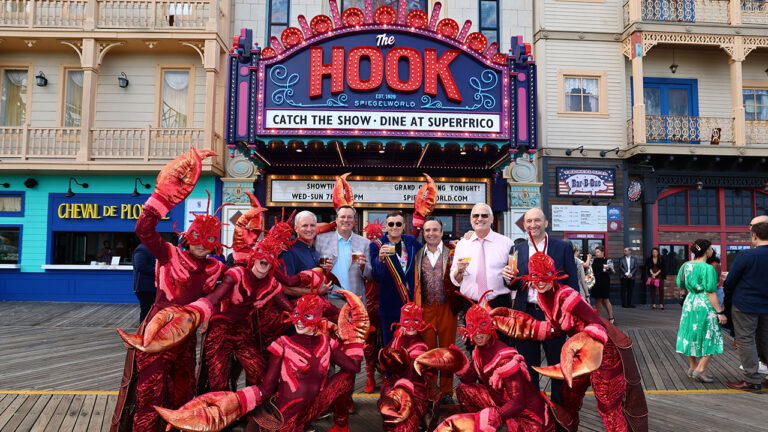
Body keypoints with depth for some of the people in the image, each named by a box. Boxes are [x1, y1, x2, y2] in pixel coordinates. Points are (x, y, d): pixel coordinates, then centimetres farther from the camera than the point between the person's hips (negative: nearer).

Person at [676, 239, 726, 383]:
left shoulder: (686, 265, 5)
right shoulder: (708, 268, -17)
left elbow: (681, 285, 14)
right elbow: (711, 293, -18)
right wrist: (720, 312, -14)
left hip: (689, 303, 7)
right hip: (705, 306, -7)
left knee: (692, 336, 15)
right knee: (710, 339, 3)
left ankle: (692, 368, 23)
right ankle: (700, 370, -2)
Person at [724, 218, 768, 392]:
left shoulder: (745, 256, -20)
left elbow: (730, 281, -10)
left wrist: (726, 294, 10)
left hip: (745, 306, -6)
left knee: (746, 340, 2)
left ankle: (752, 380, 6)